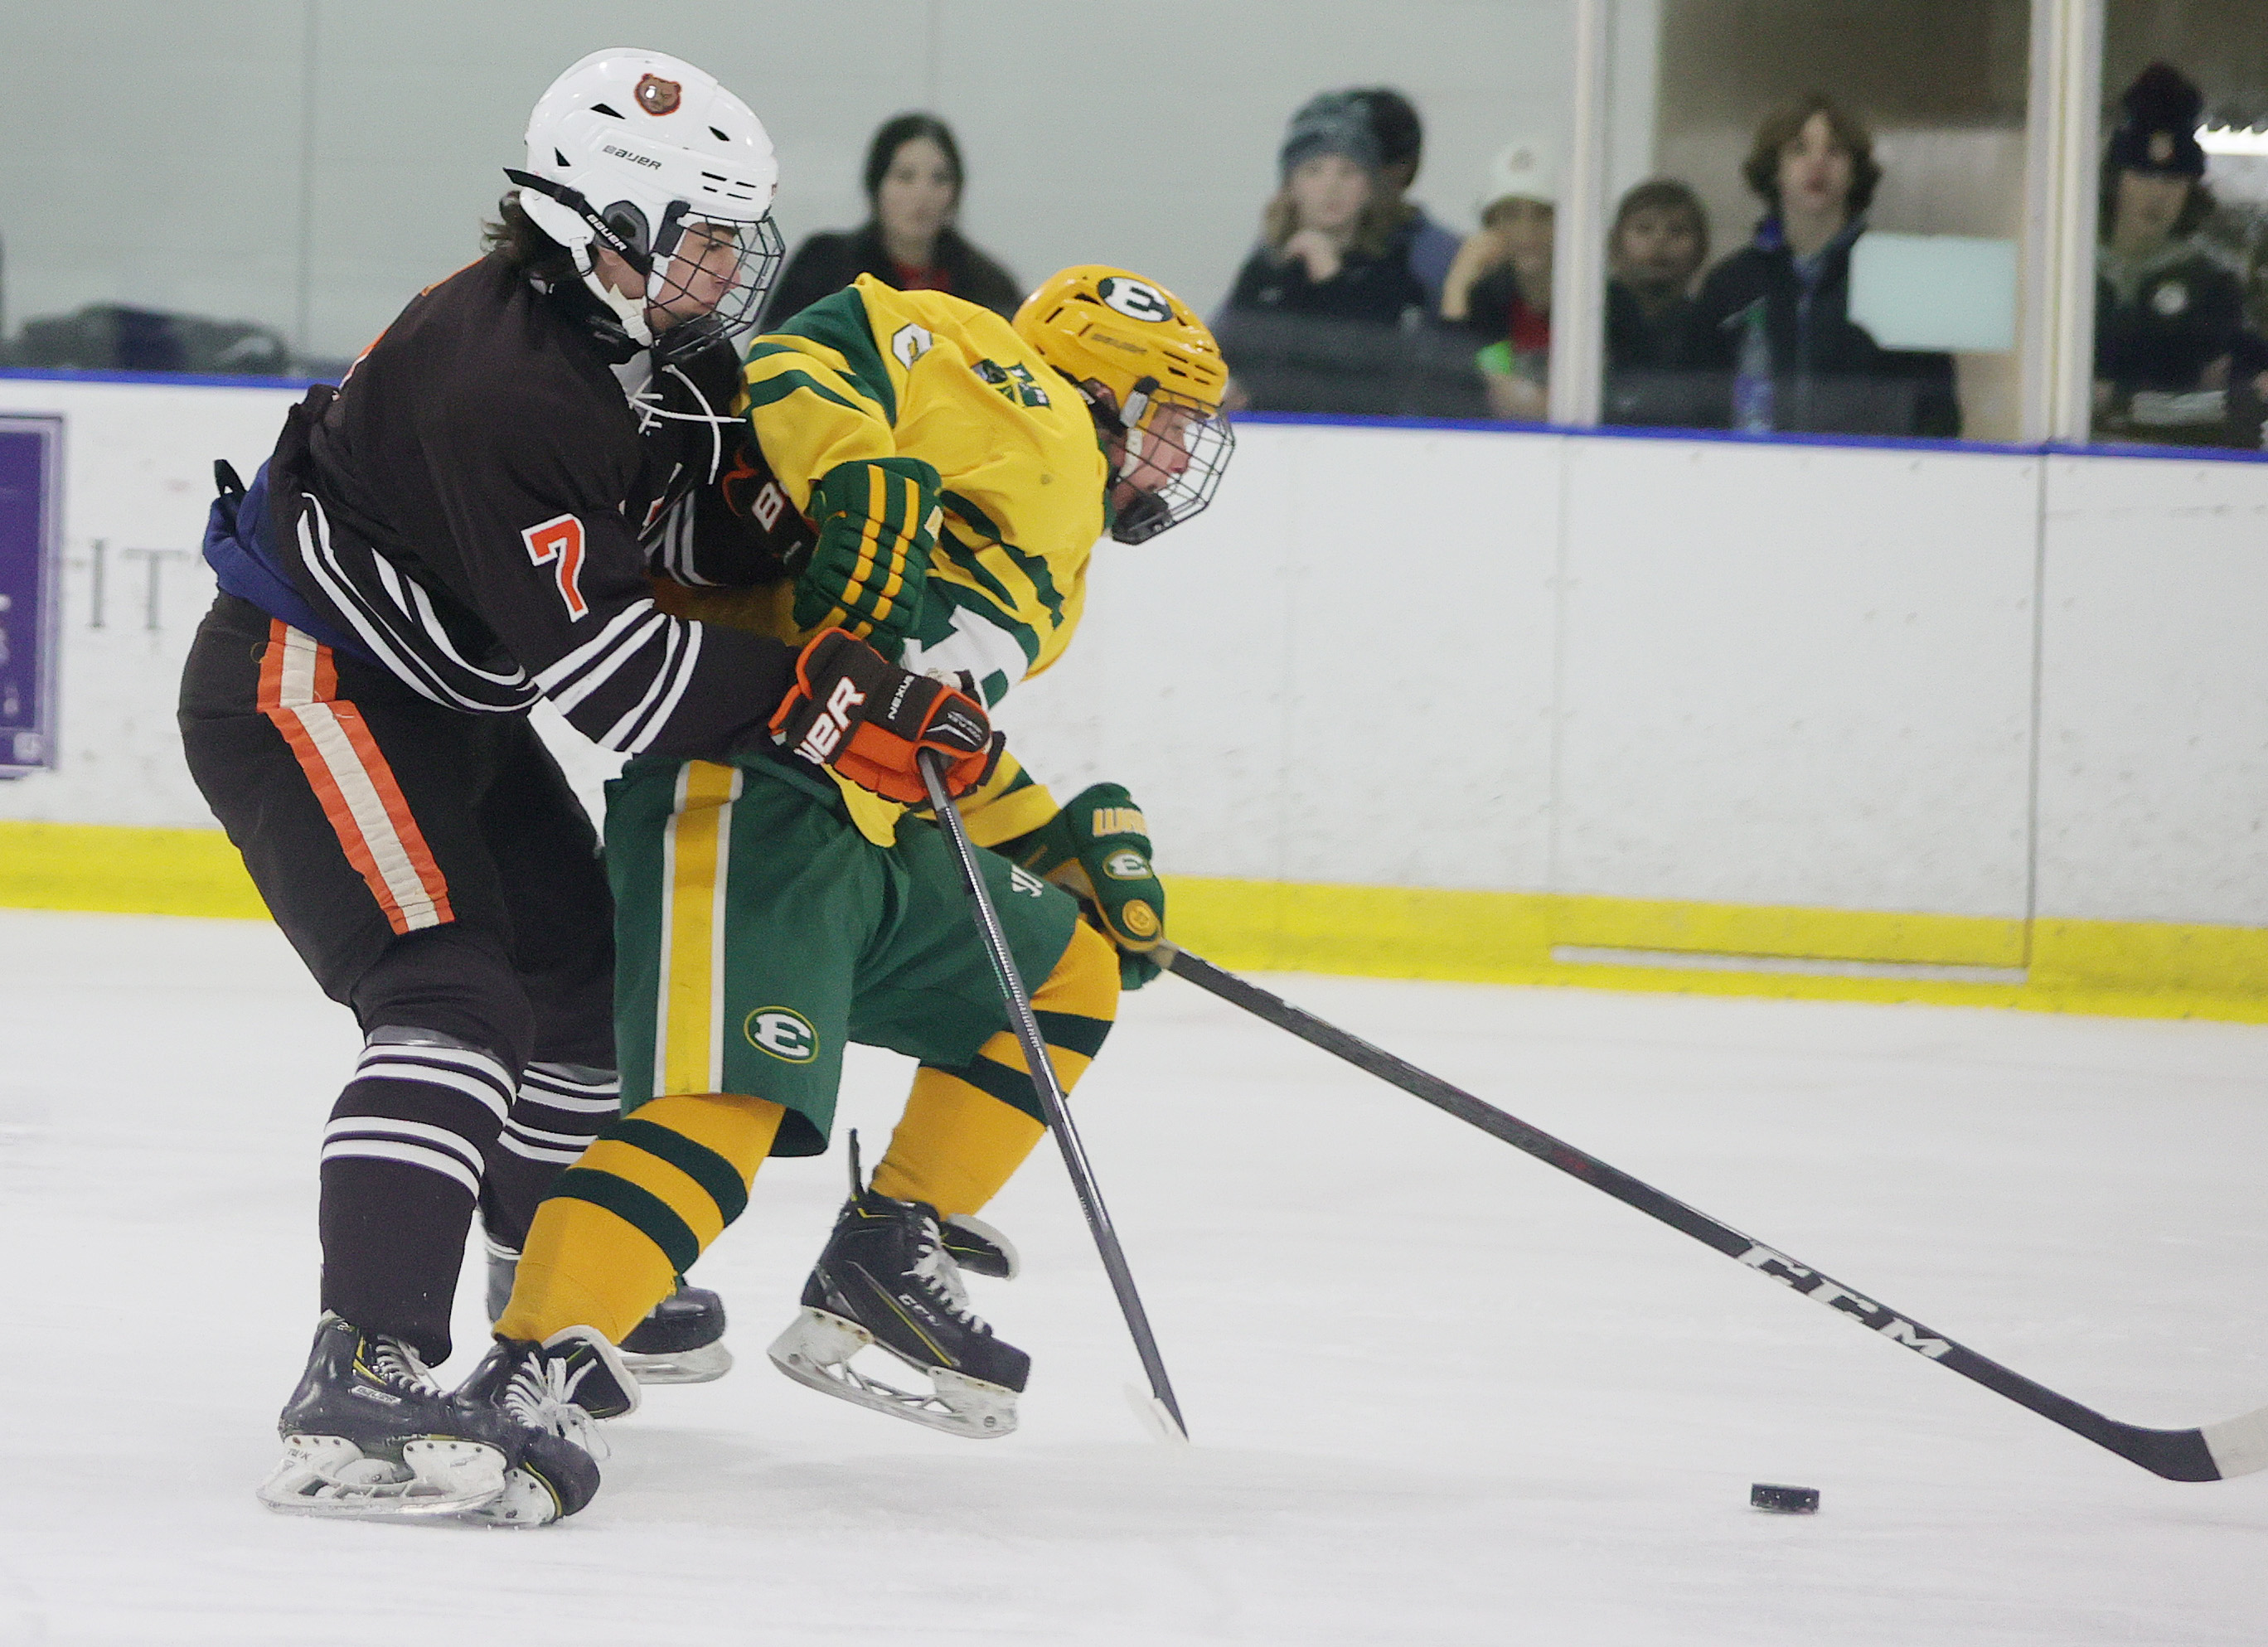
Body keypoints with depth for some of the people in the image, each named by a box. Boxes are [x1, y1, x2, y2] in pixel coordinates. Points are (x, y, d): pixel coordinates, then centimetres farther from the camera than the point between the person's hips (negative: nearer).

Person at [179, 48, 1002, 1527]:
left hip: (448, 703, 11)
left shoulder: (652, 338, -2)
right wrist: (834, 701, -30)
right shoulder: (499, 381, -31)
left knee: (584, 970, 23)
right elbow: (609, 668, -32)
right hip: (297, 686, -11)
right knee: (452, 1000, -26)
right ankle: (366, 1388, -37)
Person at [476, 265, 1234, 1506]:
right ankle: (523, 1373, -33)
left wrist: (1069, 846, 23)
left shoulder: (1044, 580, 33)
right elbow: (808, 359, -9)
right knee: (729, 1100, -26)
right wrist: (864, 476, -26)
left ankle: (883, 1264, 13)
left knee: (1071, 970, 20)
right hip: (746, 786, -10)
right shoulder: (1027, 407, 4)